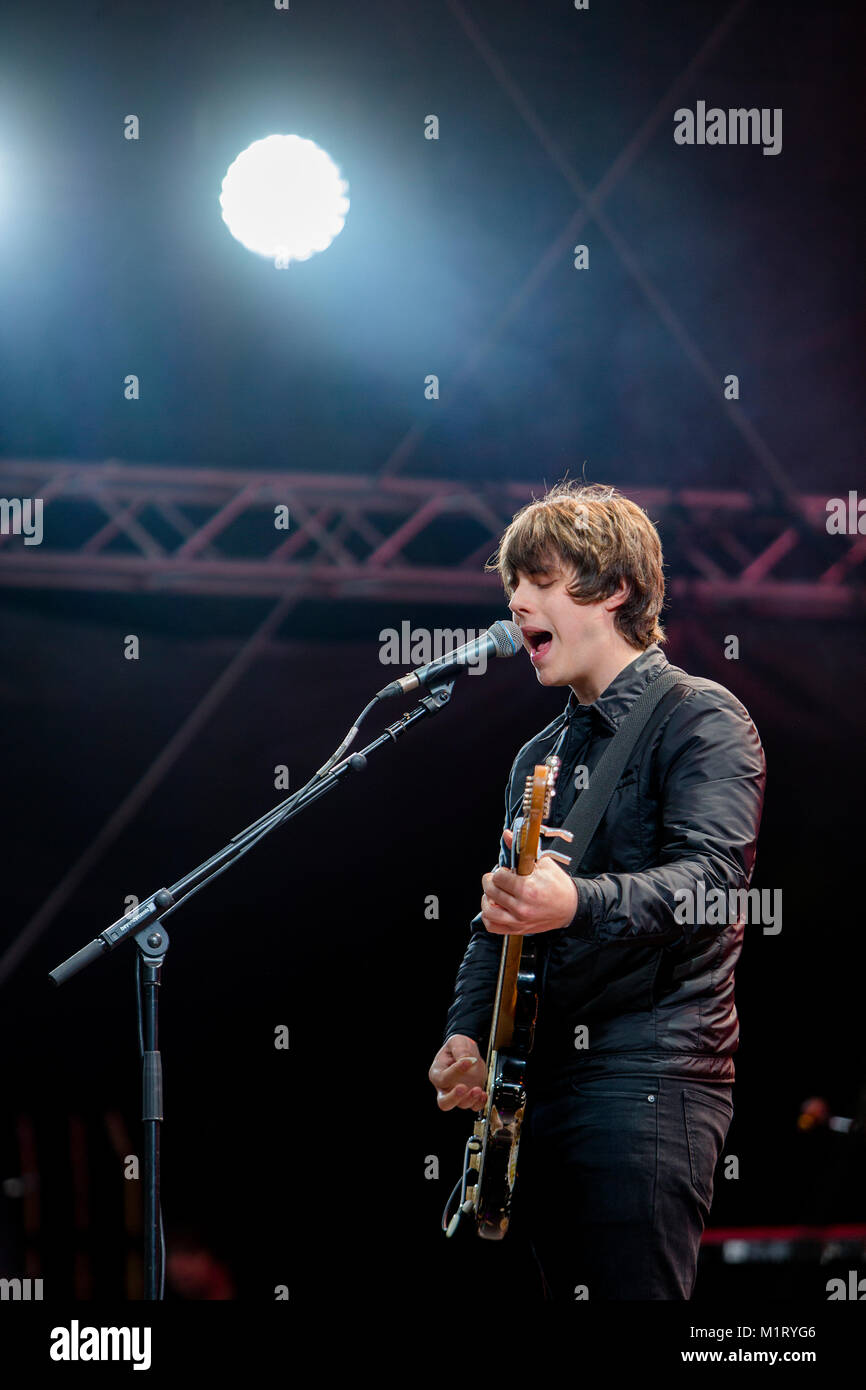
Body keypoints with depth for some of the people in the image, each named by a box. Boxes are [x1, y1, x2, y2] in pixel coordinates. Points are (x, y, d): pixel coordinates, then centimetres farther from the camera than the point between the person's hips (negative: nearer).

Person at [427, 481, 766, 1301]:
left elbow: (710, 879, -20)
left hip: (648, 1081, -8)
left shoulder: (699, 720, -4)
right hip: (540, 1084, 8)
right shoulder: (540, 756, 20)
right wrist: (465, 1035, 5)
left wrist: (577, 903, -37)